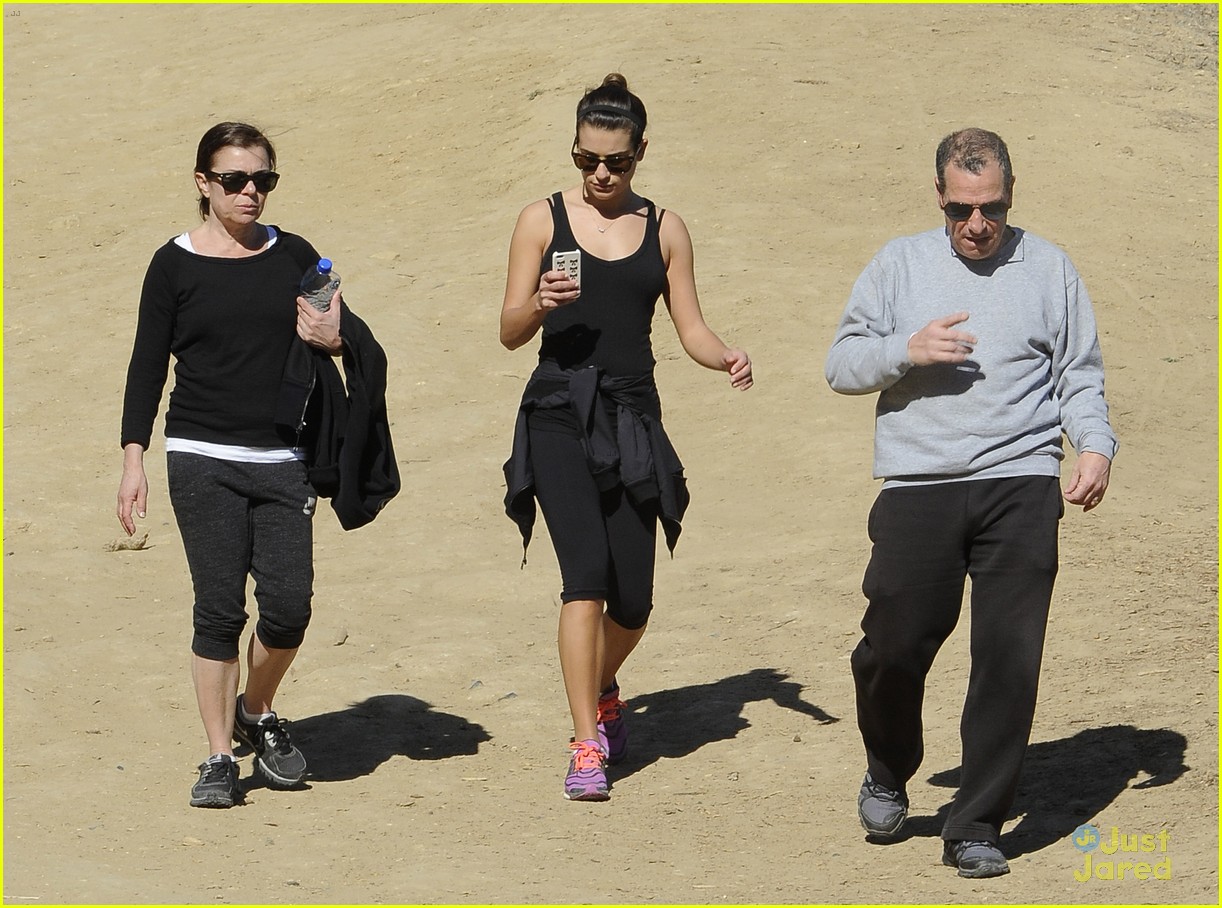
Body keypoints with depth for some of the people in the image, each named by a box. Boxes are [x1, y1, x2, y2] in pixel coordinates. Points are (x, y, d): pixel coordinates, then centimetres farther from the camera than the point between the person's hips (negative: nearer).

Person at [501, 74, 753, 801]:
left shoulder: (664, 230, 8)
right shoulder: (543, 221, 3)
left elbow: (691, 328, 8)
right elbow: (511, 332, 1)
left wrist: (727, 357, -12)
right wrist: (540, 306, -20)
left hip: (632, 420, 3)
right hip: (559, 416, -2)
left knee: (632, 601, 5)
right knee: (586, 575, -17)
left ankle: (603, 692, 38)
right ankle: (587, 747, -13)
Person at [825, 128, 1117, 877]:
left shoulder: (1048, 268, 11)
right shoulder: (899, 265, 12)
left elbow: (1080, 373, 12)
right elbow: (841, 365, 10)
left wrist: (1095, 446, -5)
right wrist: (907, 350, -8)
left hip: (1021, 487, 0)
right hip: (918, 487, 0)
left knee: (1009, 659, -5)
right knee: (894, 647, -3)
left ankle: (977, 828, 4)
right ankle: (889, 776, 28)